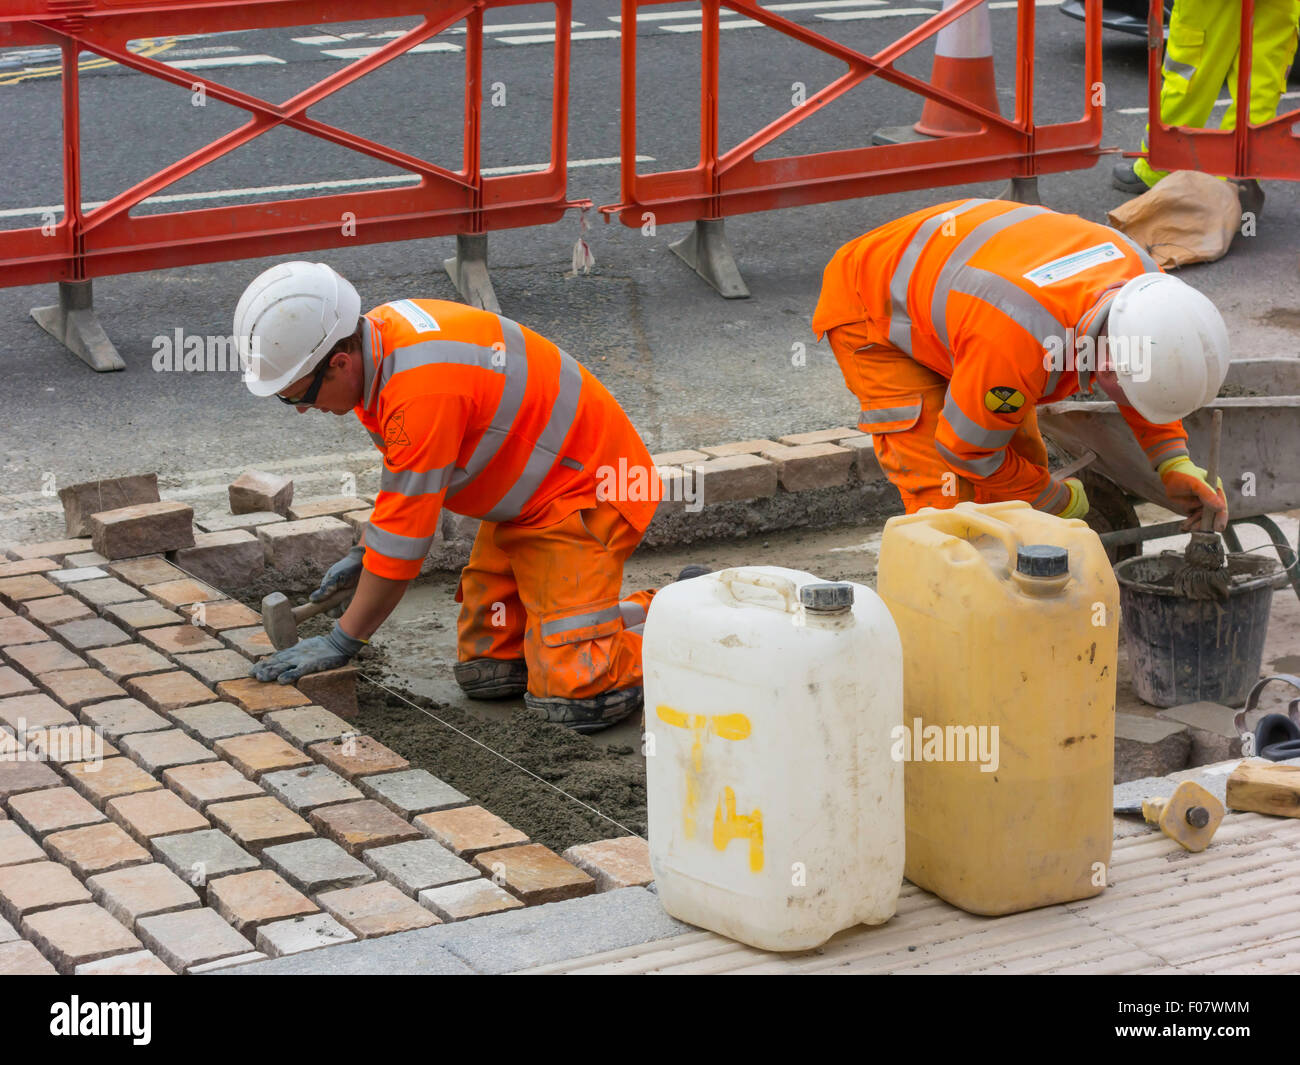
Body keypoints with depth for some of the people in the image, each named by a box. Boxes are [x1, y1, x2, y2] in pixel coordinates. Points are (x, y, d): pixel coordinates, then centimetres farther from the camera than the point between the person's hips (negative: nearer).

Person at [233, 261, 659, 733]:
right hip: (527, 498, 10)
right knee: (484, 673, 5)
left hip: (585, 492, -9)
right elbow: (405, 469, 18)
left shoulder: (422, 390, -33)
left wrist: (341, 642, -13)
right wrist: (362, 554, 16)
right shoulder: (378, 334, -3)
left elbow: (404, 538, -24)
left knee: (576, 702, -19)